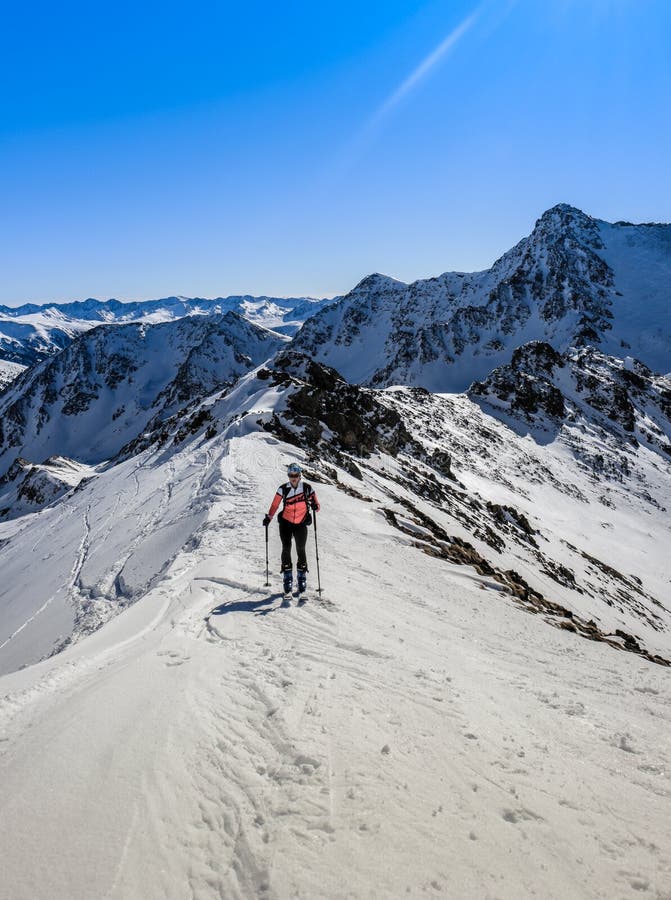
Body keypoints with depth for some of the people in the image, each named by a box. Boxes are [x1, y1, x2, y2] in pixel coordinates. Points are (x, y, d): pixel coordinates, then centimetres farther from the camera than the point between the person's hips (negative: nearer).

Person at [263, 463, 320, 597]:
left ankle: (302, 576, 14)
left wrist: (315, 506, -23)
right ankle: (287, 577, 5)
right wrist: (269, 517, -10)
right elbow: (275, 505, 1)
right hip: (285, 523, 0)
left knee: (301, 550, -1)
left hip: (301, 524, 0)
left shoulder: (307, 488, -4)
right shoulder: (283, 489, -4)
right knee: (286, 549, -5)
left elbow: (315, 504, -1)